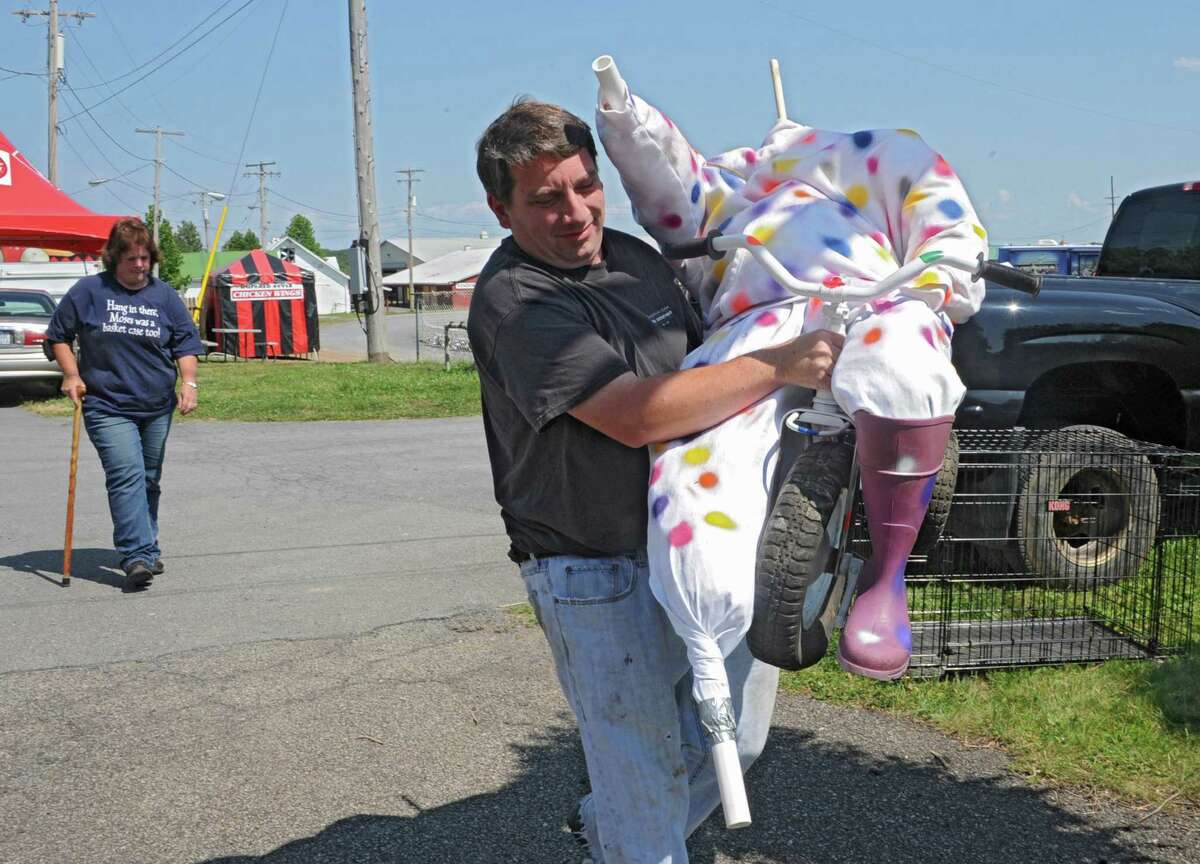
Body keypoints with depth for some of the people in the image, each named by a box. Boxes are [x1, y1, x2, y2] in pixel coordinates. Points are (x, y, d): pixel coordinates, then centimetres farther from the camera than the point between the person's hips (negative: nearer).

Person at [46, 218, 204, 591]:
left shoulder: (164, 295, 6)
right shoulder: (88, 291, -1)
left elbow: (185, 343, 9)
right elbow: (59, 336, 9)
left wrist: (188, 382, -6)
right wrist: (72, 375, -4)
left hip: (157, 407, 4)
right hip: (107, 406, -4)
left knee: (149, 481, 14)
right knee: (126, 476, -18)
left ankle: (146, 549, 29)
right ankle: (137, 556, -22)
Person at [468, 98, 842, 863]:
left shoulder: (638, 258, 8)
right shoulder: (513, 301, -19)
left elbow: (704, 370, 25)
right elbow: (635, 415, -28)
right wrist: (780, 366, -28)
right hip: (598, 577, -8)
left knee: (736, 734, 19)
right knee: (644, 766, 2)